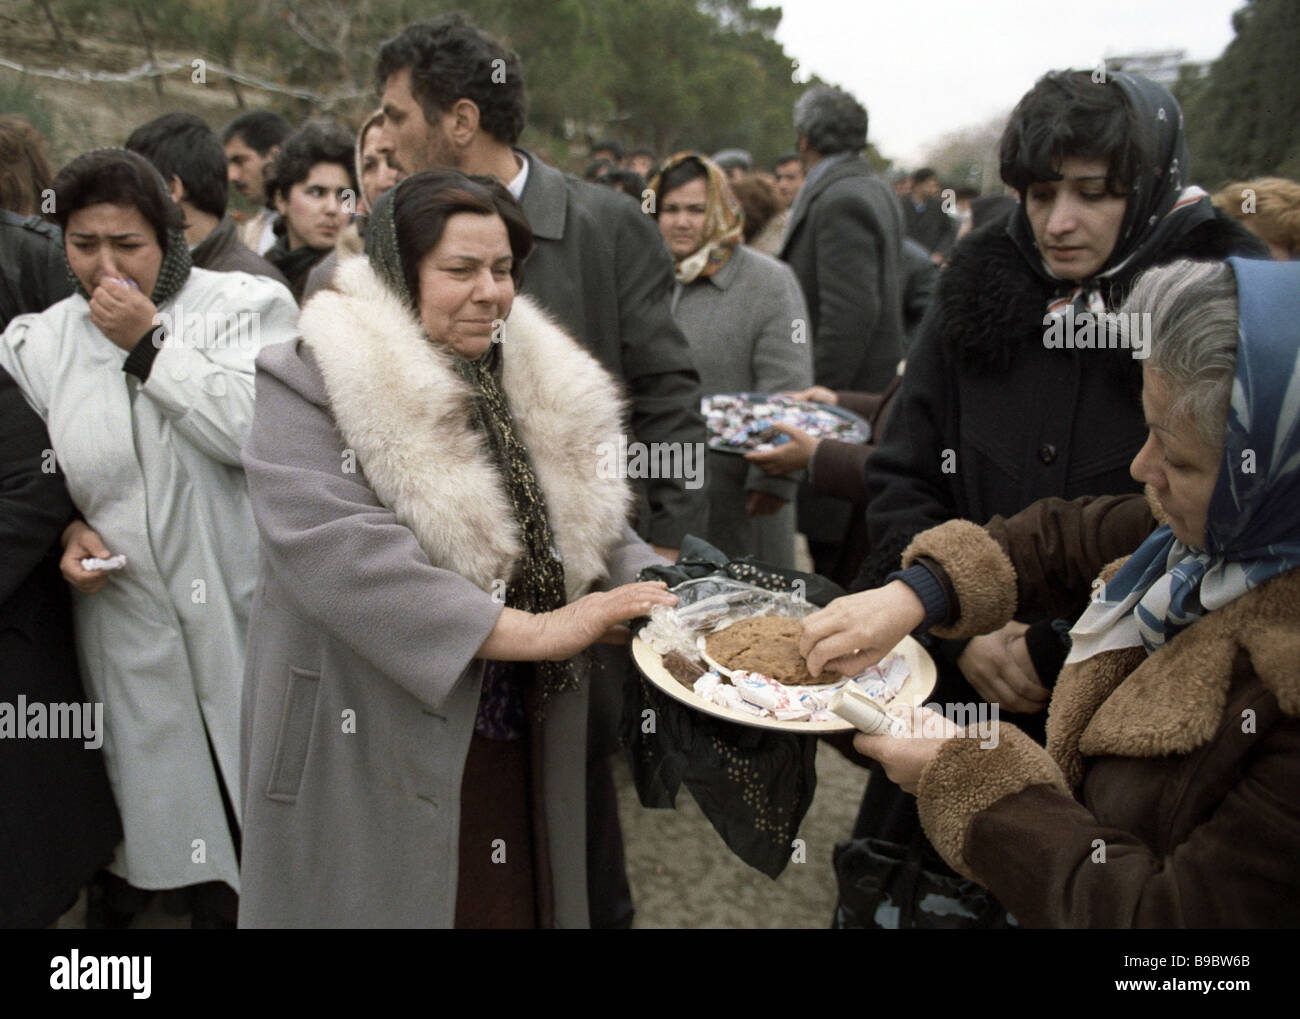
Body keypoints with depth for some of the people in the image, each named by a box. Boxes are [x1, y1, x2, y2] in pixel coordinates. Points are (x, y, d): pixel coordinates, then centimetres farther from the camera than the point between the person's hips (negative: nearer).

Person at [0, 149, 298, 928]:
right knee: (179, 831, 11)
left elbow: (262, 435, -19)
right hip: (133, 638, 3)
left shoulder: (247, 304, -4)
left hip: (250, 620, -2)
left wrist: (152, 343, -14)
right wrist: (69, 532, -5)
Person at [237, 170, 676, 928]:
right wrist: (533, 631, -26)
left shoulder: (541, 382, 10)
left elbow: (599, 528, 11)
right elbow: (339, 552, -24)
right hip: (370, 760, -5)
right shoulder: (315, 383, -11)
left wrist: (667, 593, -10)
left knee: (514, 905, 15)